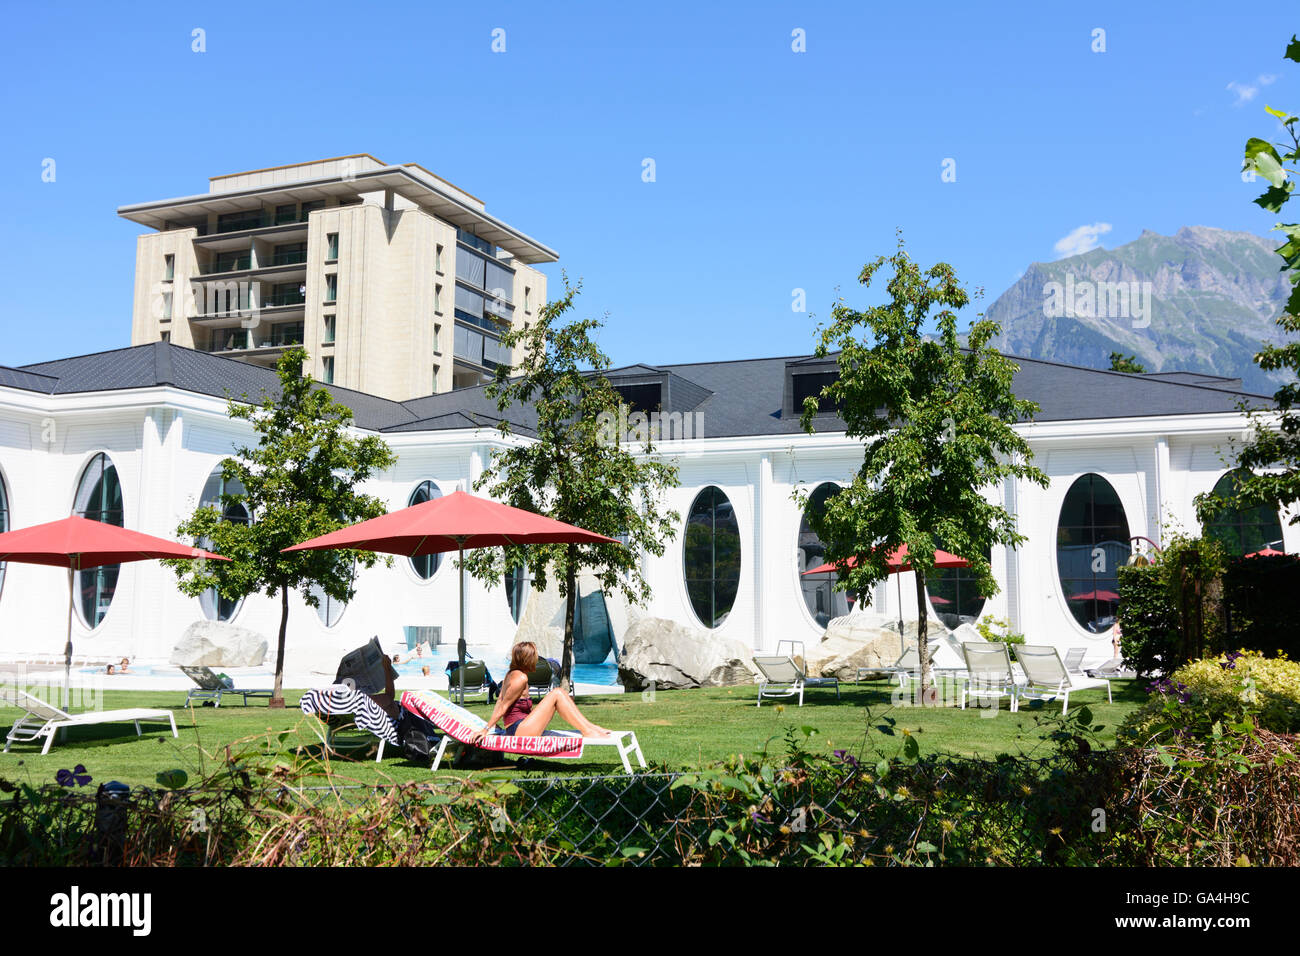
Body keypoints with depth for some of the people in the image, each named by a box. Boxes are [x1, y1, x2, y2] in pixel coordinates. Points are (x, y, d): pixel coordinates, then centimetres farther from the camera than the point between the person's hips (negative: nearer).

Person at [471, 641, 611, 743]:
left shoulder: (511, 674, 14)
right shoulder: (521, 678, -14)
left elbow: (499, 701, 13)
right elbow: (503, 706, -14)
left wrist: (492, 724, 13)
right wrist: (486, 730, -12)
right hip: (518, 732, -10)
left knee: (561, 693, 9)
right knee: (557, 694, -14)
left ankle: (590, 726, 5)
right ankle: (588, 732, -17)